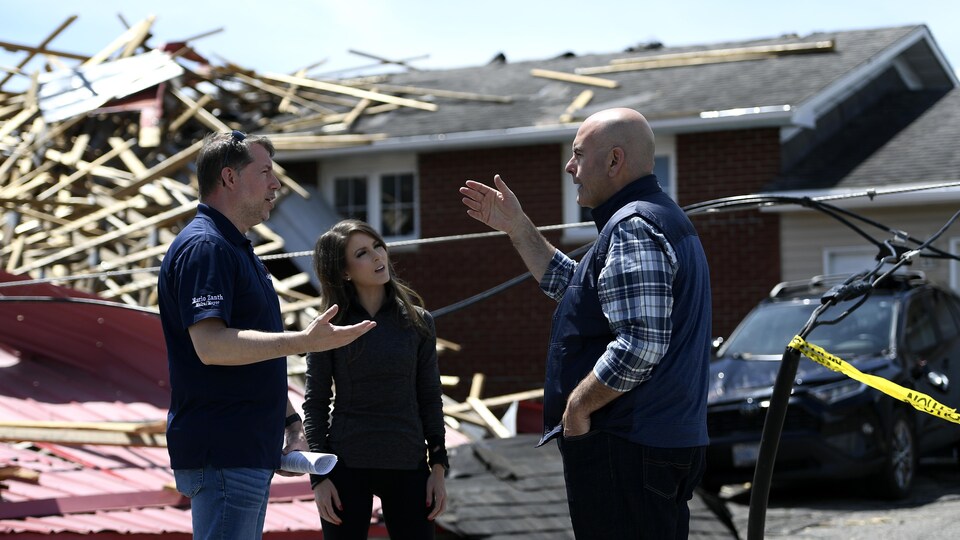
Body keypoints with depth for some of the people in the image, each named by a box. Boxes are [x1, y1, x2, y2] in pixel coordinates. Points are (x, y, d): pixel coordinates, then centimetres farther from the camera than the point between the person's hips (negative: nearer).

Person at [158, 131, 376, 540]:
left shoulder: (237, 249, 21)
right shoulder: (204, 247, -13)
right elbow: (211, 344, -27)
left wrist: (291, 422, 21)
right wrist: (303, 341, -29)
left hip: (251, 452, 11)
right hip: (222, 455, -11)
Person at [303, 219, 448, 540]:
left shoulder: (418, 322, 4)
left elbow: (430, 397, 7)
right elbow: (315, 404, 0)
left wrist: (438, 466, 3)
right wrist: (319, 476, -6)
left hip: (407, 466, 2)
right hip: (346, 467, -1)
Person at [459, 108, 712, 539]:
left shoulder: (632, 228, -16)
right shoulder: (660, 219, 18)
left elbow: (639, 346, -26)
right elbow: (575, 289, 30)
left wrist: (576, 407, -16)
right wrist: (517, 229, 28)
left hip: (627, 451, -11)